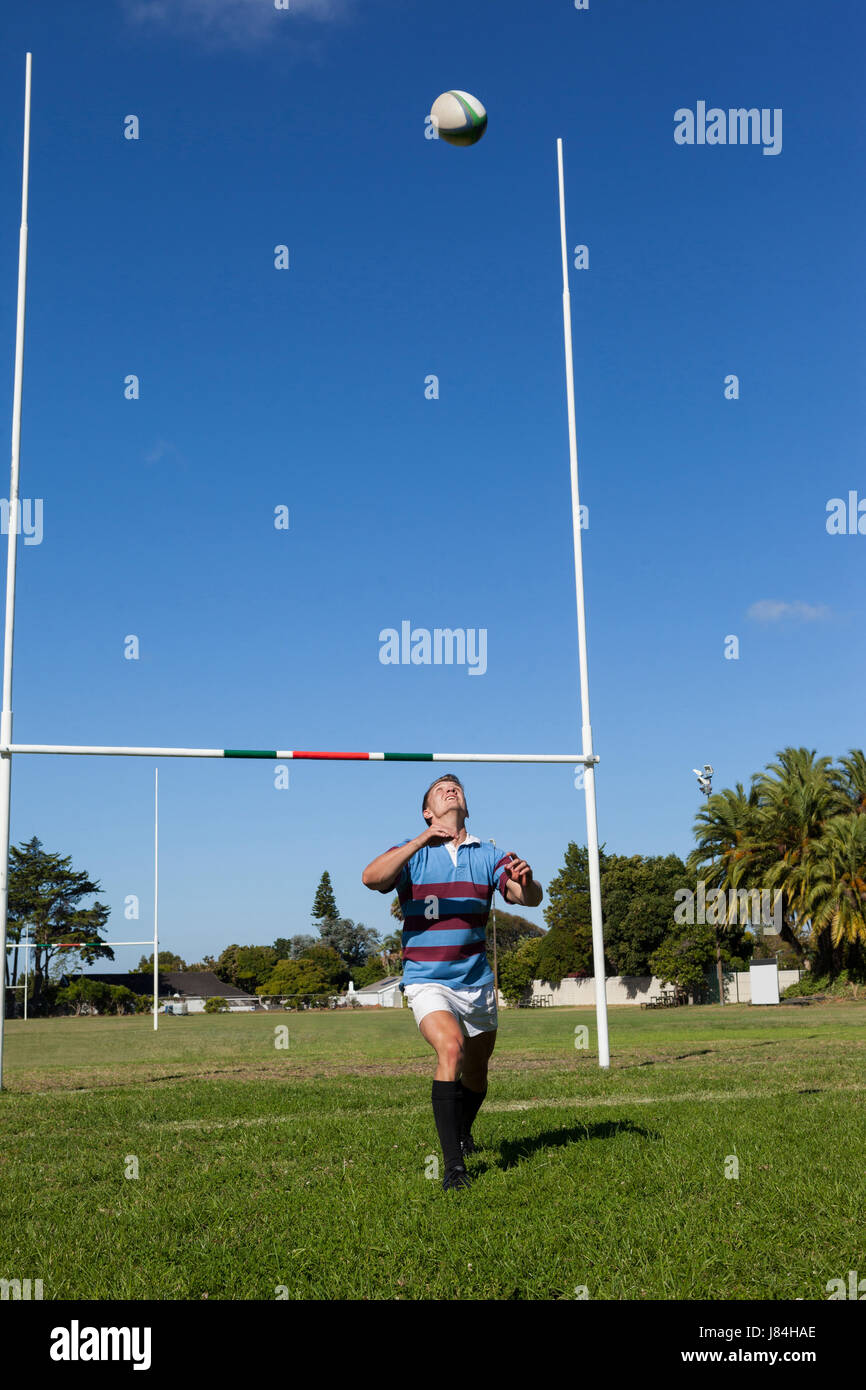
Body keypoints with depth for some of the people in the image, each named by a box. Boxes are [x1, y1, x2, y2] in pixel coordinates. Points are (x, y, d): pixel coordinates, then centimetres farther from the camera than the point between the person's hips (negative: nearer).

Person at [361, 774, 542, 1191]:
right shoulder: (411, 852, -2)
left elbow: (529, 898, -7)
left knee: (476, 1070, 15)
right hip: (427, 980, -4)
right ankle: (453, 1164, -23)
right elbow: (371, 877, -22)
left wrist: (526, 882, -31)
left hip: (477, 981, 4)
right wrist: (419, 842, -33)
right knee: (450, 1048, -27)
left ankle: (462, 1133, 46)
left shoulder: (487, 854, 5)